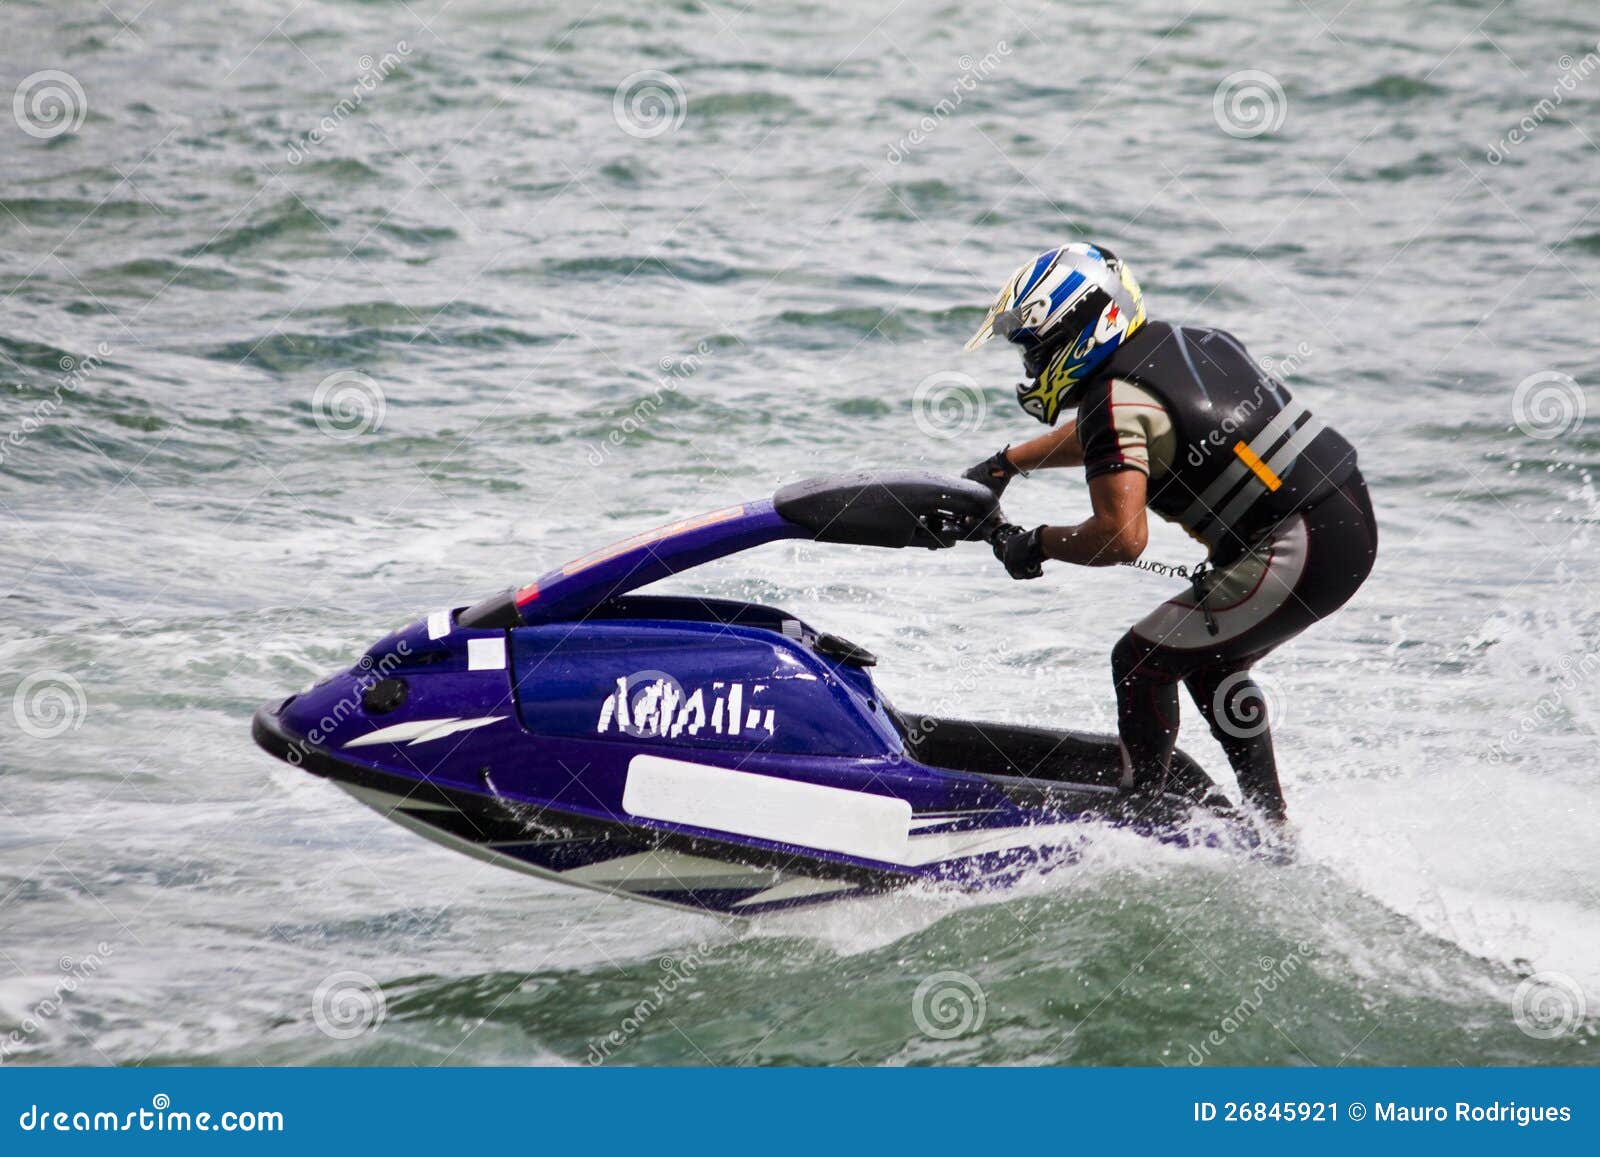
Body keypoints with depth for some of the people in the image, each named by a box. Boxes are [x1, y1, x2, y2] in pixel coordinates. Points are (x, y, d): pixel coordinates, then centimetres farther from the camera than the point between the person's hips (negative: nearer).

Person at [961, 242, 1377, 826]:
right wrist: (1006, 464, 35)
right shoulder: (1179, 343, 14)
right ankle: (1272, 829, 29)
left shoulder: (1116, 398, -14)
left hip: (1294, 552, -10)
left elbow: (1122, 536, -24)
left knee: (1141, 661, -1)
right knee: (1207, 664, 25)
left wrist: (1035, 545, -7)